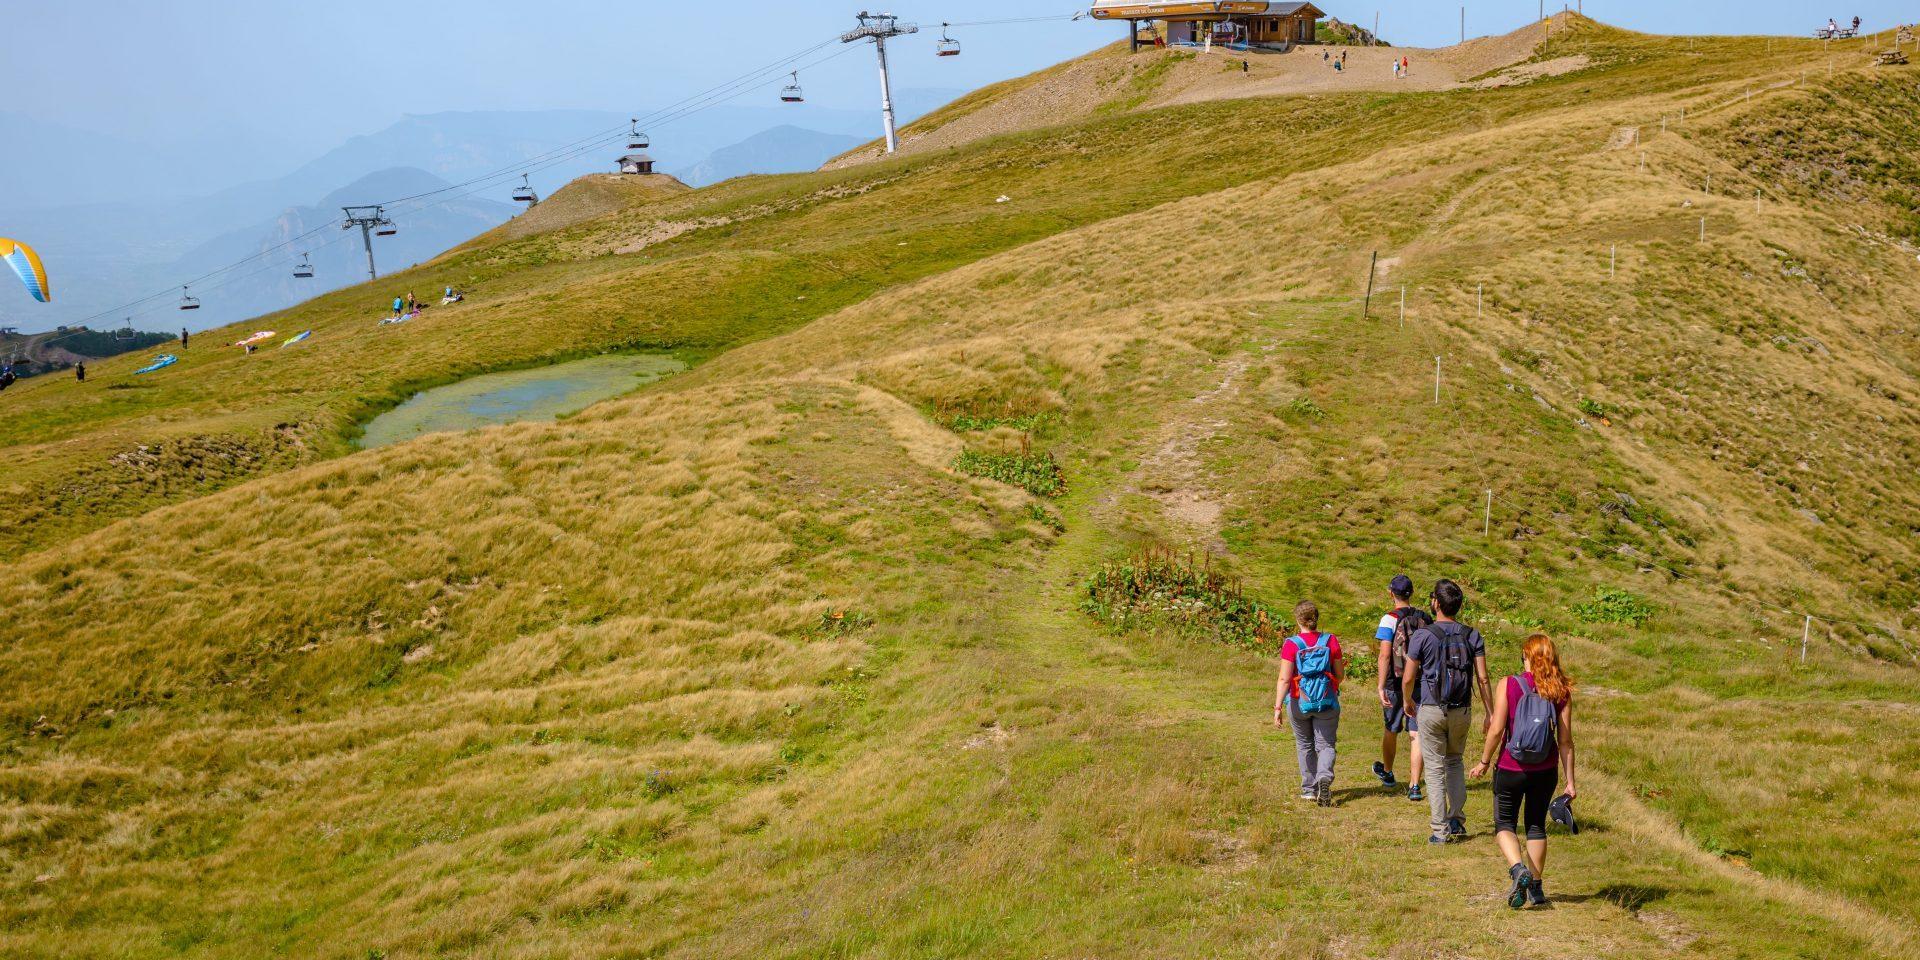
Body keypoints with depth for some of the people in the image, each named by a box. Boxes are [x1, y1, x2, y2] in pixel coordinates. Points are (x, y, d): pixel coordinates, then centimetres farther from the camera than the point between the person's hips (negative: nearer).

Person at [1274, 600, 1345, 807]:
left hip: (1298, 703, 0)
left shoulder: (1291, 645, -11)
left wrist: (1278, 707, -17)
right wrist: (1342, 665, 25)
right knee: (1325, 744, 5)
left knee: (1305, 745, 18)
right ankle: (1324, 777, -22)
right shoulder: (1331, 642, -5)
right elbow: (1340, 676, 2)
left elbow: (1284, 679, -17)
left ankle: (1309, 788, 23)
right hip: (1327, 703, 1)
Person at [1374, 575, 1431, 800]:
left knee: (1392, 730, 17)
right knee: (1416, 734, 1)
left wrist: (1381, 687, -16)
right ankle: (1414, 787, -5)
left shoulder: (1390, 619, -12)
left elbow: (1385, 655, -17)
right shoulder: (1425, 619, 2)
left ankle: (1387, 773, 39)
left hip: (1395, 683, -3)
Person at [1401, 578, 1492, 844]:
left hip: (1430, 710, -3)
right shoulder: (1472, 636, 0)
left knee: (1435, 767, 3)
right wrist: (1490, 713, 3)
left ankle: (1440, 830, 2)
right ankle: (1457, 820, 13)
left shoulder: (1423, 635, -10)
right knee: (1456, 762, 22)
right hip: (1462, 710, 3)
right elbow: (1482, 678, -4)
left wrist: (1407, 702, 14)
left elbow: (1408, 678, -5)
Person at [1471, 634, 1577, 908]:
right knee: (1536, 825, 19)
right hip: (1545, 771, 3)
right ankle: (1536, 888, 21)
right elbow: (1566, 740, -3)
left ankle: (1518, 869, -14)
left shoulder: (1507, 686, -11)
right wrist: (1570, 782, 2)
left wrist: (1484, 763, 1)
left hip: (1510, 769, -3)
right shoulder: (1561, 692, -4)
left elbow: (1497, 730, -13)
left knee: (1504, 824, 12)